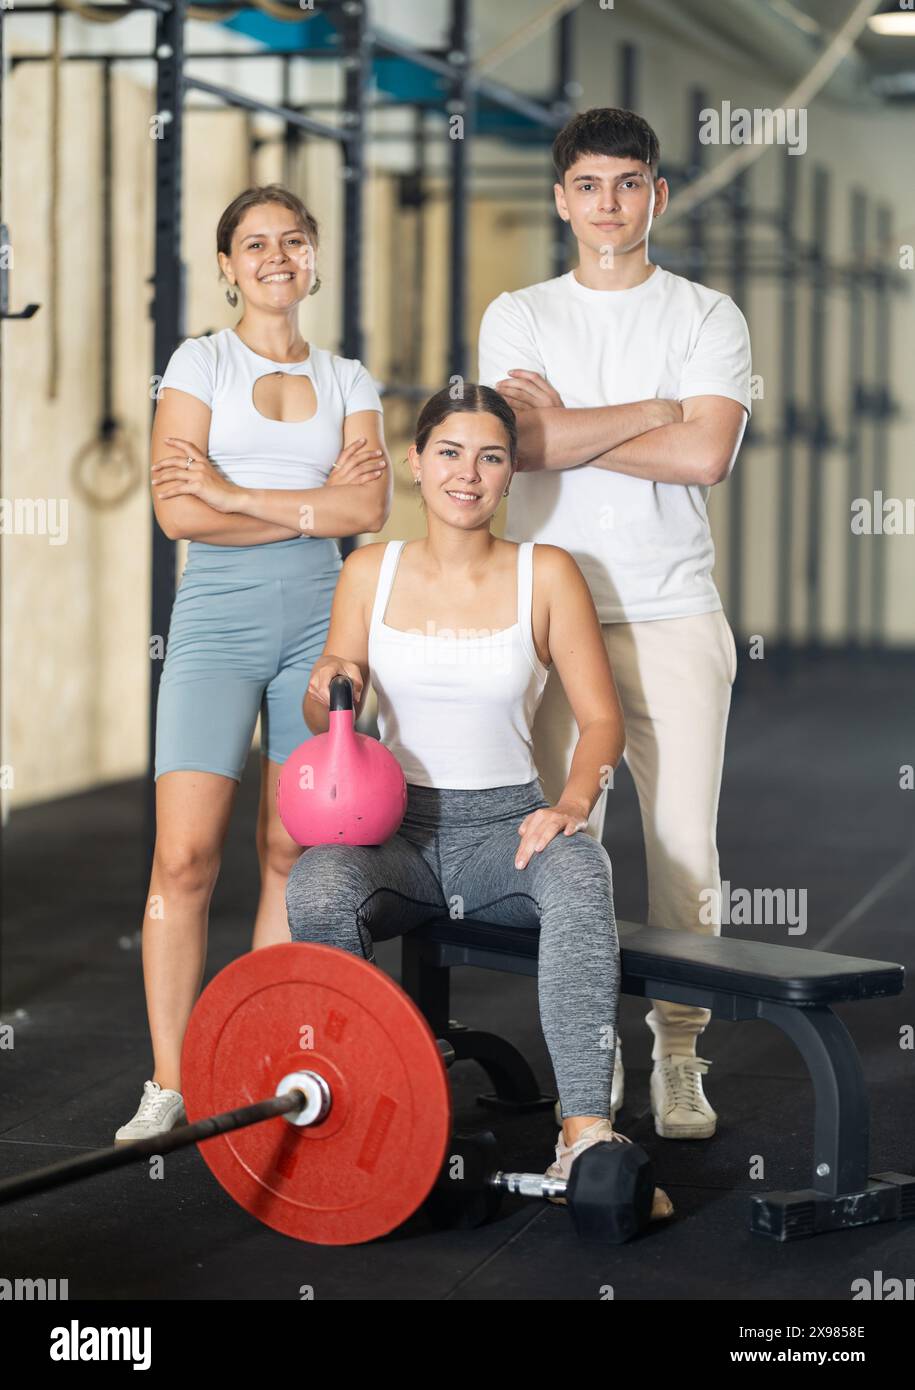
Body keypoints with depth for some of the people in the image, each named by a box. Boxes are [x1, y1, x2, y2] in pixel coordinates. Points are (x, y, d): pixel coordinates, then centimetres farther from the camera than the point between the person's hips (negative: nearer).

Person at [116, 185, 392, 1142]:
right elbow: (177, 510, -8)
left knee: (292, 853, 2)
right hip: (219, 614, -3)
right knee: (185, 854, -11)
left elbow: (368, 506, -4)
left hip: (318, 621, 3)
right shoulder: (201, 362, 5)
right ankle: (169, 1084, -5)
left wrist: (236, 494, -9)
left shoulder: (346, 379, 13)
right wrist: (310, 509, -7)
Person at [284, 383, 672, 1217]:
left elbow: (602, 719, 0)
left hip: (505, 824, -1)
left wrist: (572, 804, -19)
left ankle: (586, 1134, -42)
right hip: (397, 824, 1)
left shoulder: (546, 574, 3)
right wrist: (329, 687, -15)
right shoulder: (371, 571, 7)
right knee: (317, 891, -34)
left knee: (579, 874, -37)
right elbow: (325, 720, 10)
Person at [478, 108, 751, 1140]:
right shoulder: (518, 317, 10)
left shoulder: (707, 318, 7)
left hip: (674, 616, -1)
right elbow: (529, 438, -9)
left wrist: (571, 424, -5)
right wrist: (659, 409, -6)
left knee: (684, 843, -3)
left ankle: (679, 1055, 7)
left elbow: (707, 456, -10)